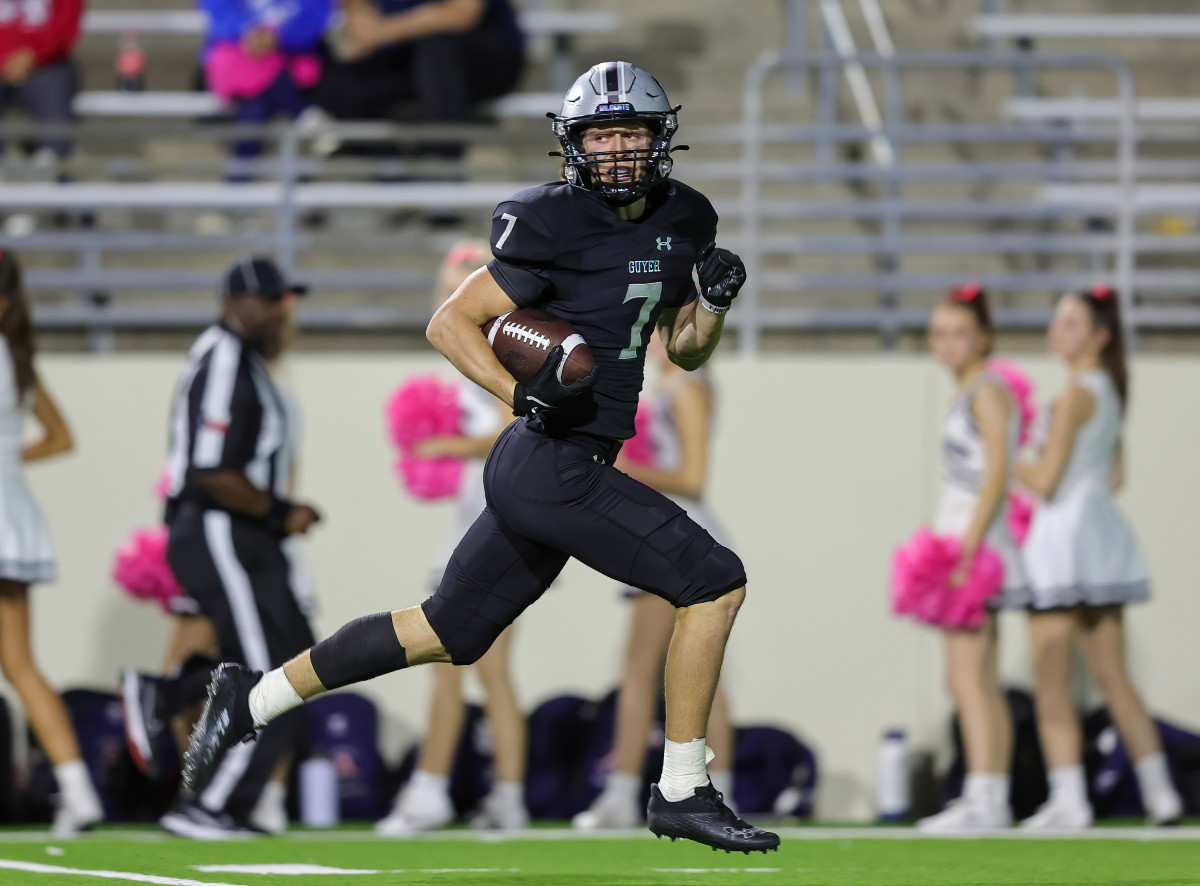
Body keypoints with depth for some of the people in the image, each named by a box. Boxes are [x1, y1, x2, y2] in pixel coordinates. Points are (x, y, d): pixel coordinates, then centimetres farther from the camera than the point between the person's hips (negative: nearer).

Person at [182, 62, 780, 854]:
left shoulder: (683, 222, 11)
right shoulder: (555, 227, -12)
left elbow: (686, 351, 21)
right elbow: (450, 323, -8)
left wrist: (715, 300, 0)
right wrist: (523, 395, -21)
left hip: (547, 470, 9)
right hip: (553, 467, -9)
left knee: (449, 633, 17)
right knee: (716, 580, -12)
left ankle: (253, 699, 27)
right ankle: (682, 791, -4)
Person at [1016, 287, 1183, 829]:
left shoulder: (1075, 396, -14)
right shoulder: (1111, 392, 14)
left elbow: (1047, 480, -16)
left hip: (1065, 538, -9)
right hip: (1102, 535, 9)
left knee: (1050, 682, -5)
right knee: (1112, 678, 12)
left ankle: (1068, 799, -10)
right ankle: (1160, 794, 12)